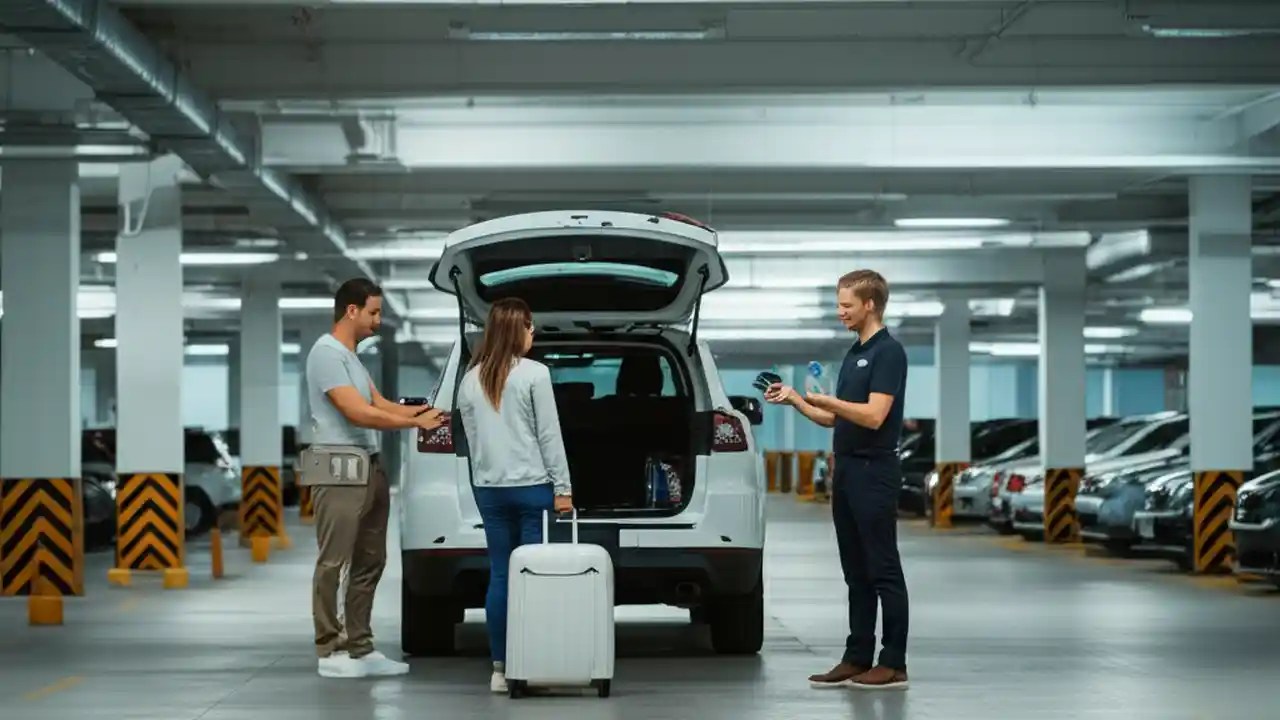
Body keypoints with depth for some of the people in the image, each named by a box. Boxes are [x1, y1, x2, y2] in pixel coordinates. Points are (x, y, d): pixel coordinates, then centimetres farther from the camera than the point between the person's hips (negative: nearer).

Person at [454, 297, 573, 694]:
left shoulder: (471, 380, 7)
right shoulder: (534, 374, -9)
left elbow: (473, 438, 10)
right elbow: (549, 435, -9)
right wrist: (562, 488, -5)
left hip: (490, 489, 5)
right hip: (533, 485, -5)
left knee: (500, 575, 7)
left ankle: (500, 669, 7)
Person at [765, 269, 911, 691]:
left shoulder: (888, 352, -13)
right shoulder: (854, 354, 17)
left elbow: (874, 416, -22)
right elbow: (833, 419, 20)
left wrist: (826, 399, -23)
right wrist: (794, 399, 10)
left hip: (874, 474, -10)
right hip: (846, 473, 10)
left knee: (883, 571, -5)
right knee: (856, 573, 10)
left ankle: (894, 663, -2)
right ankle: (858, 659, 13)